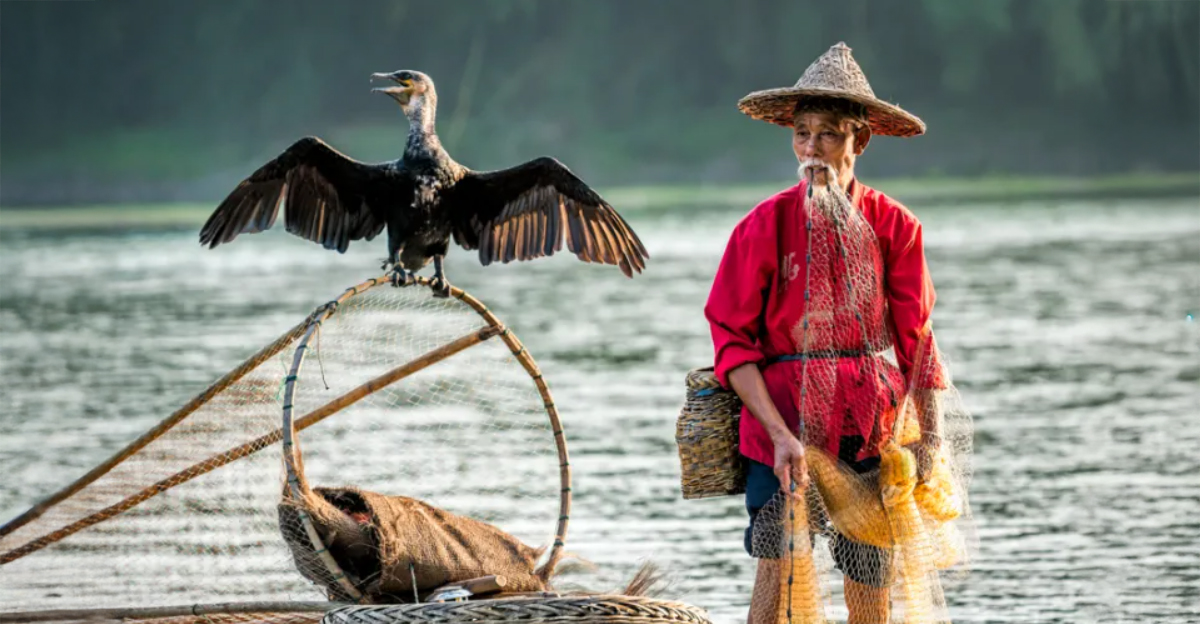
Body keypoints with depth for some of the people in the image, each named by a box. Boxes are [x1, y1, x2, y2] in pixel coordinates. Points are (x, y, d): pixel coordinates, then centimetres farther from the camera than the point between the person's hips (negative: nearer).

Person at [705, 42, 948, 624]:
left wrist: (930, 434, 0)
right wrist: (780, 434, -14)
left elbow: (915, 335, 7)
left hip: (870, 422, 2)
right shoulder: (765, 225, -4)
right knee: (777, 567, -10)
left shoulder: (893, 225, 1)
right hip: (784, 416, -2)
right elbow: (732, 339, -5)